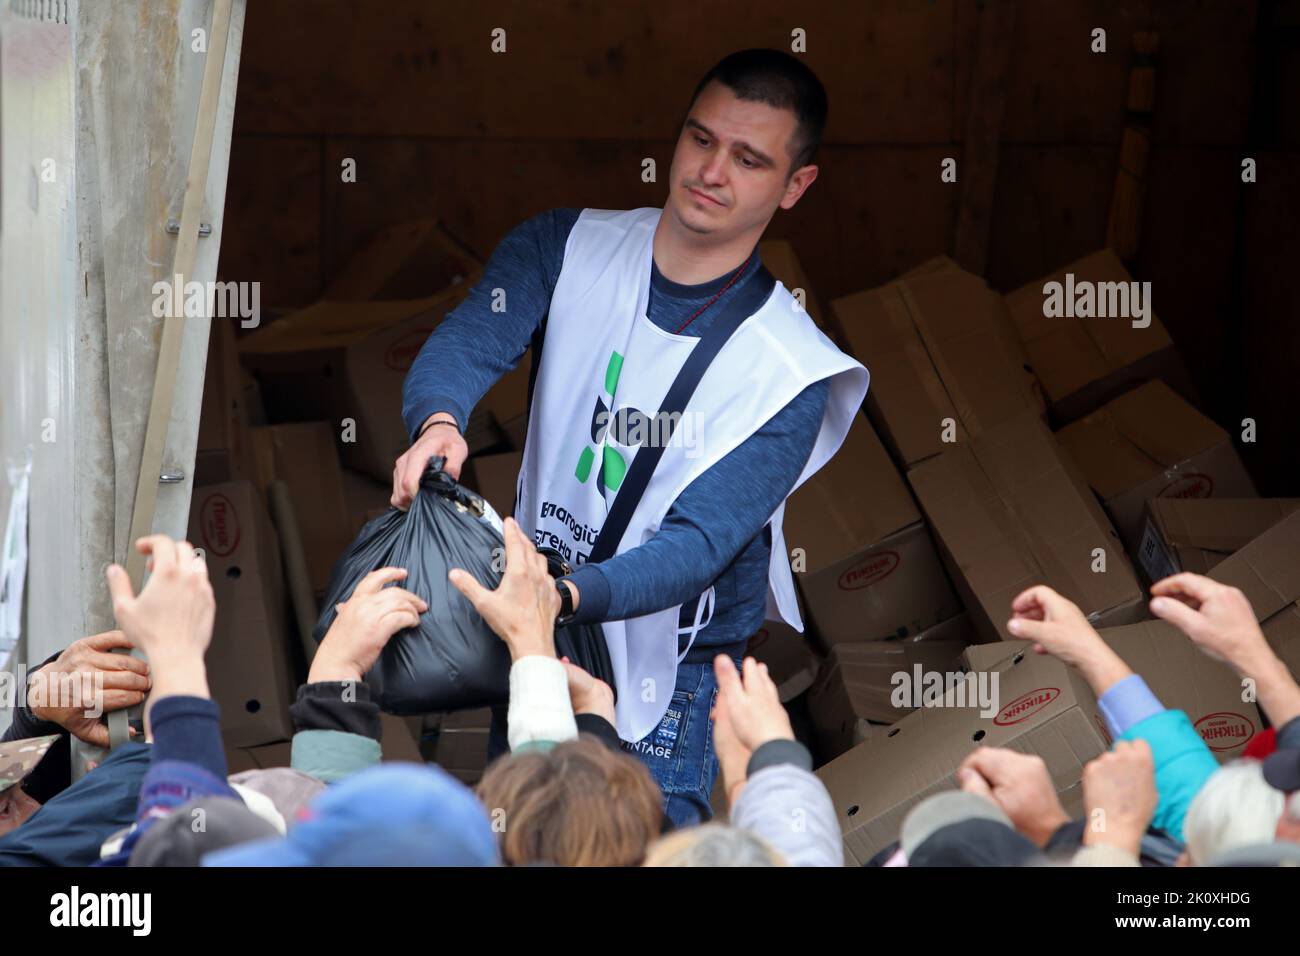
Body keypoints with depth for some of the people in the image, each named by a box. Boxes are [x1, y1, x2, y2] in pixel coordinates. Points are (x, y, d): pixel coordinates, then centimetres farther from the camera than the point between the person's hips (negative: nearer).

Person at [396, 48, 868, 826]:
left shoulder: (789, 374, -16)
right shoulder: (567, 250, -5)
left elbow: (700, 542, -24)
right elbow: (468, 341, -21)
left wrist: (569, 596, -42)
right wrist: (439, 421, -45)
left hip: (667, 676, -3)